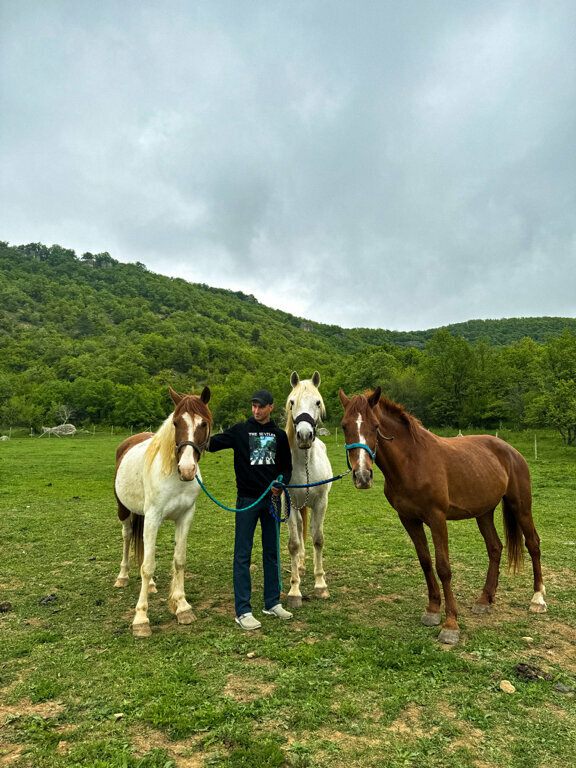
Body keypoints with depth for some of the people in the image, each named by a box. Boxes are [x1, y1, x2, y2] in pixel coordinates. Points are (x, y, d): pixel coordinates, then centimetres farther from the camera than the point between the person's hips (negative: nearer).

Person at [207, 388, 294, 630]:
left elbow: (286, 467, 12)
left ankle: (273, 603, 28)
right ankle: (243, 611, 7)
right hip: (247, 500, -3)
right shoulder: (240, 430, -2)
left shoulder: (279, 435, 7)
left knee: (271, 553, 14)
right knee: (242, 555, -1)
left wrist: (281, 484, -7)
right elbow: (215, 442, -14)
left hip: (271, 499, 4)